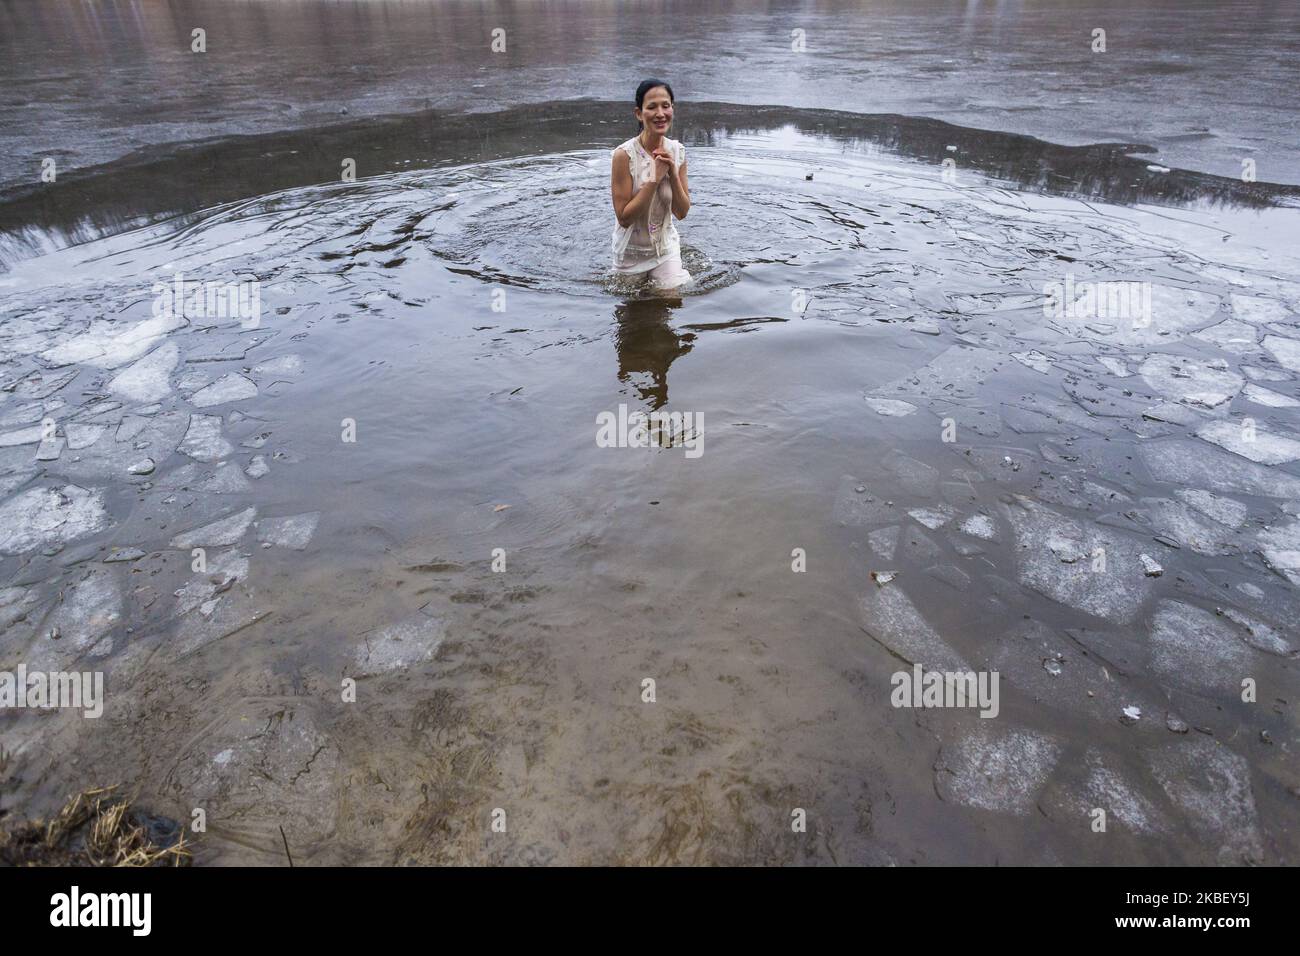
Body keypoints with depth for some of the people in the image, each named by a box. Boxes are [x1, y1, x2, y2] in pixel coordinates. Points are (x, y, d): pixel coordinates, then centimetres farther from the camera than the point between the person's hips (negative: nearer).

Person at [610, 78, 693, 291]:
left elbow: (682, 212, -6)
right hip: (632, 250, -3)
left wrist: (673, 174, -20)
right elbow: (624, 218, -24)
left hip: (666, 246, 3)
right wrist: (655, 178, -29)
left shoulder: (677, 152, -8)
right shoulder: (624, 155, -23)